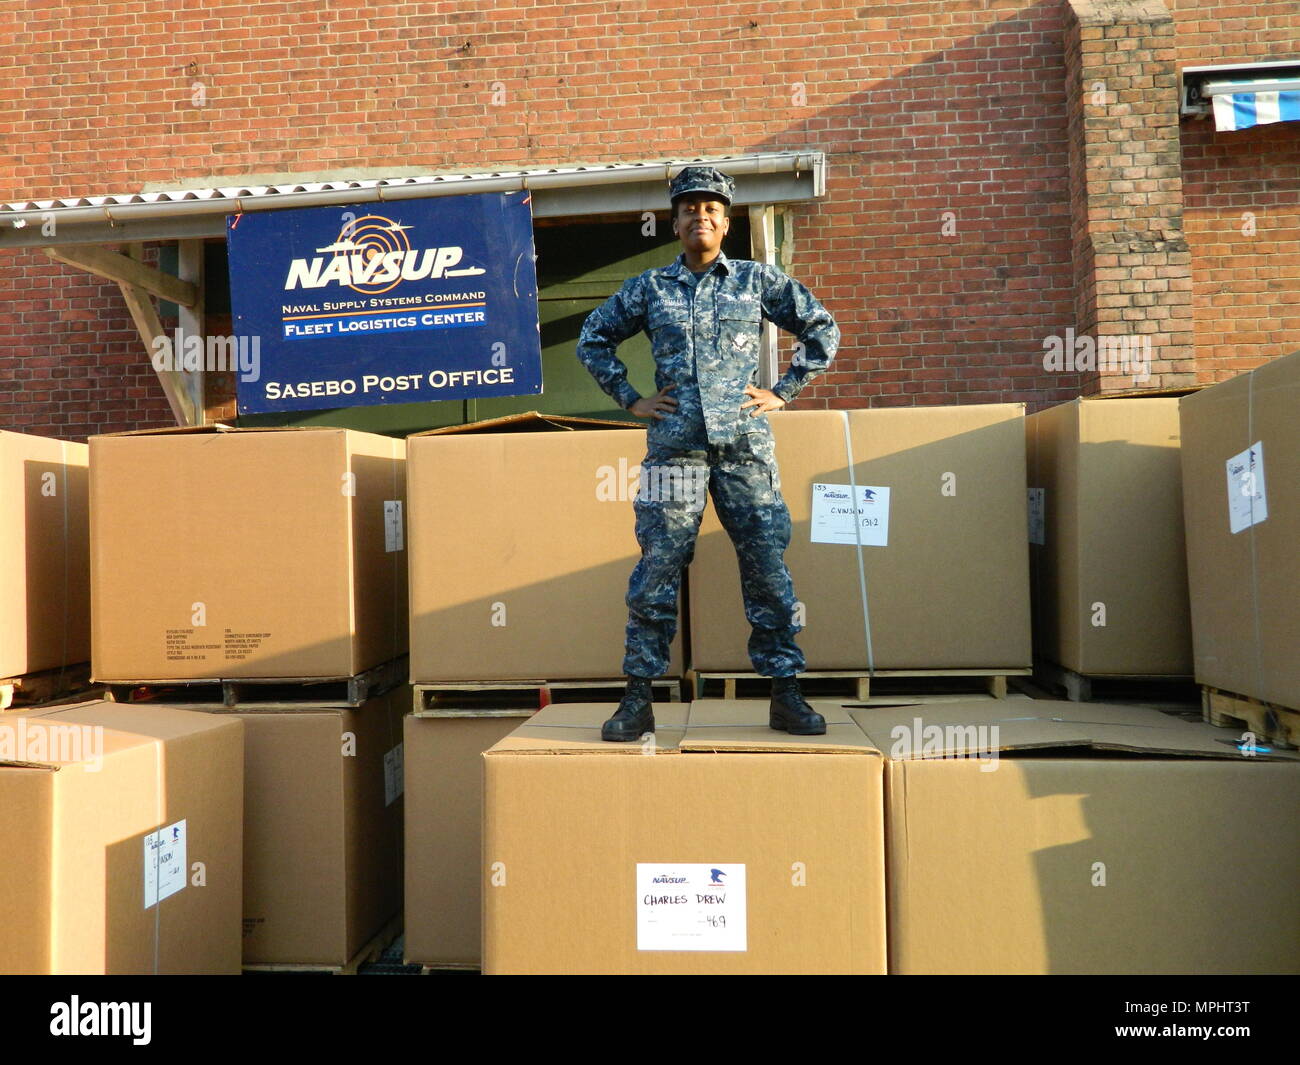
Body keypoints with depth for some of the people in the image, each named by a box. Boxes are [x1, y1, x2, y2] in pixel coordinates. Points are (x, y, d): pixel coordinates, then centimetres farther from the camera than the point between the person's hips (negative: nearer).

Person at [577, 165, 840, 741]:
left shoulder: (758, 280, 11)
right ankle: (637, 699, 7)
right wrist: (630, 399, 11)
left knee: (767, 569, 0)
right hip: (674, 447, 0)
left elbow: (823, 330, 17)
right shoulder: (649, 288, 11)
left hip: (746, 445, 0)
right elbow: (592, 340, 21)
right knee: (656, 571, -2)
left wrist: (783, 391, 8)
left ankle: (786, 696, 10)